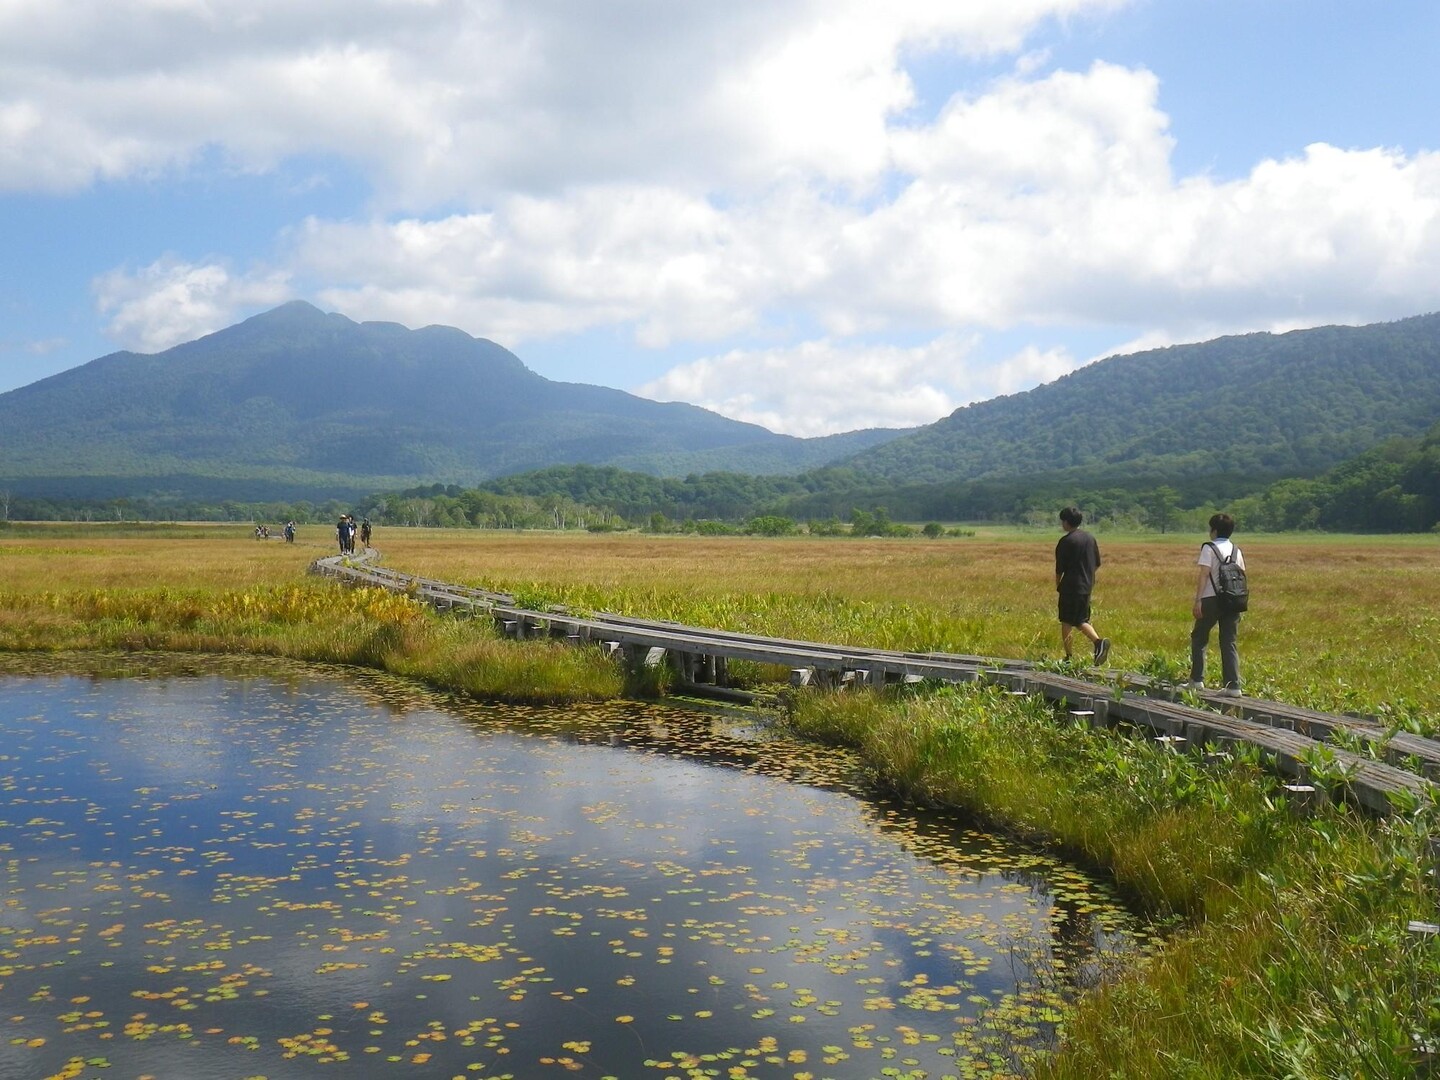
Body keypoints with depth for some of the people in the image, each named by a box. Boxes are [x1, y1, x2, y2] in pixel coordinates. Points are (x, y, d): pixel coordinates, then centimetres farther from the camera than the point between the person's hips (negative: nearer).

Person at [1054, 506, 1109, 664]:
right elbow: (1097, 564, 13)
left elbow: (1059, 567, -9)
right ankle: (1098, 641, -10)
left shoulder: (1066, 541, -13)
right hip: (1086, 587, 7)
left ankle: (1068, 656, 5)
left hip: (1070, 587, -6)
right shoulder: (1090, 538, 8)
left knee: (1066, 622, 3)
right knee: (1082, 620, 14)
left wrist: (1058, 584, 6)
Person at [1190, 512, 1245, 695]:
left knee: (1199, 637, 11)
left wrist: (1198, 600, -15)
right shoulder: (1236, 550, 14)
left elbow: (1203, 574, -12)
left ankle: (1197, 680, 11)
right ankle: (1233, 686, -1)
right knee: (1229, 643, 6)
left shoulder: (1209, 548, -5)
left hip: (1212, 599, -5)